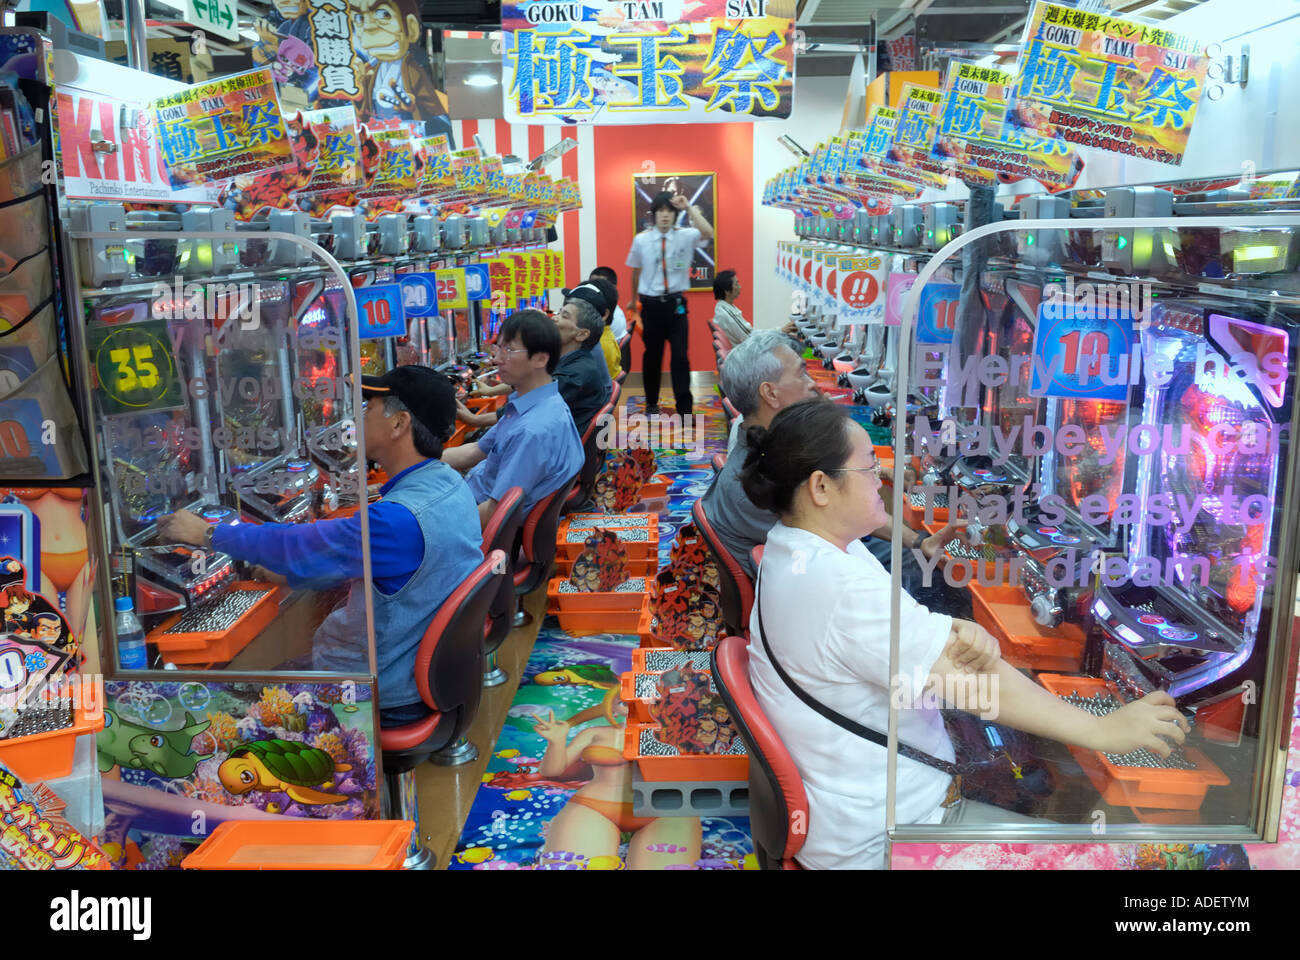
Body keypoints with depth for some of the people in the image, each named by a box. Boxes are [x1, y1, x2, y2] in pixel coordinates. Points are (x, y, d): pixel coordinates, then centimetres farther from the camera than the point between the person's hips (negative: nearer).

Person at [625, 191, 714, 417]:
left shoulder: (685, 236, -3)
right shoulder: (641, 239, 0)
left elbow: (708, 234, -24)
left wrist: (689, 207, -23)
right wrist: (634, 299, 23)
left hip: (676, 304, -1)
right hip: (651, 303, 1)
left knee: (681, 356, -6)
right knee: (652, 355, 12)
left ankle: (684, 408, 1)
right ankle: (651, 403, 29)